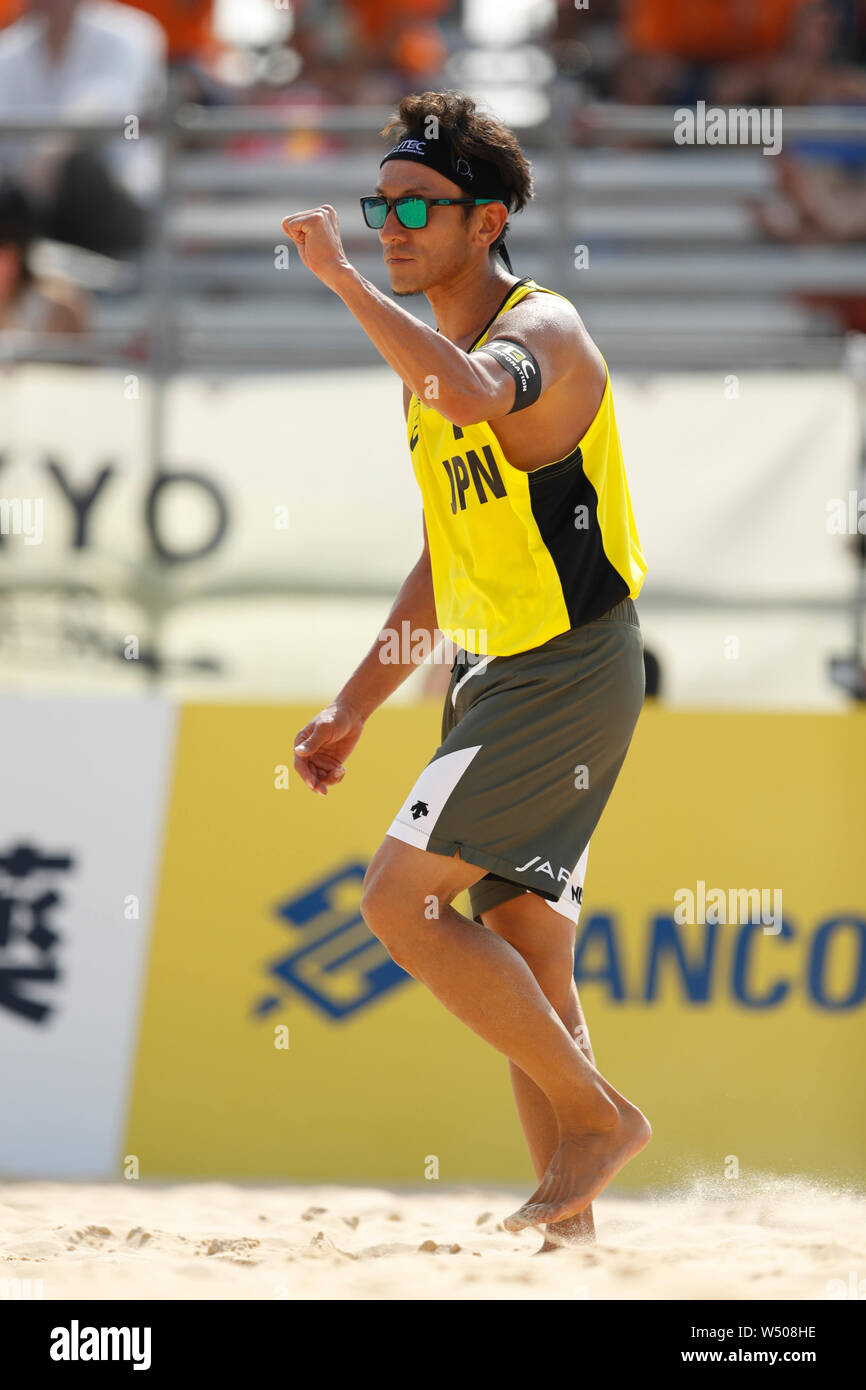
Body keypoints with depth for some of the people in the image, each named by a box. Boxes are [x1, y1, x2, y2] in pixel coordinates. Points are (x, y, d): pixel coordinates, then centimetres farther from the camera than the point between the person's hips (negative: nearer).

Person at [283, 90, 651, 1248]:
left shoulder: (544, 330, -14)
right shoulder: (435, 357, 14)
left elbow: (473, 394, -41)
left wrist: (341, 277, -34)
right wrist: (353, 707, 21)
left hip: (570, 676, -9)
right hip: (498, 677, 9)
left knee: (402, 899, -15)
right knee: (521, 956, 8)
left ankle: (599, 1115, -7)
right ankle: (569, 1217, 12)